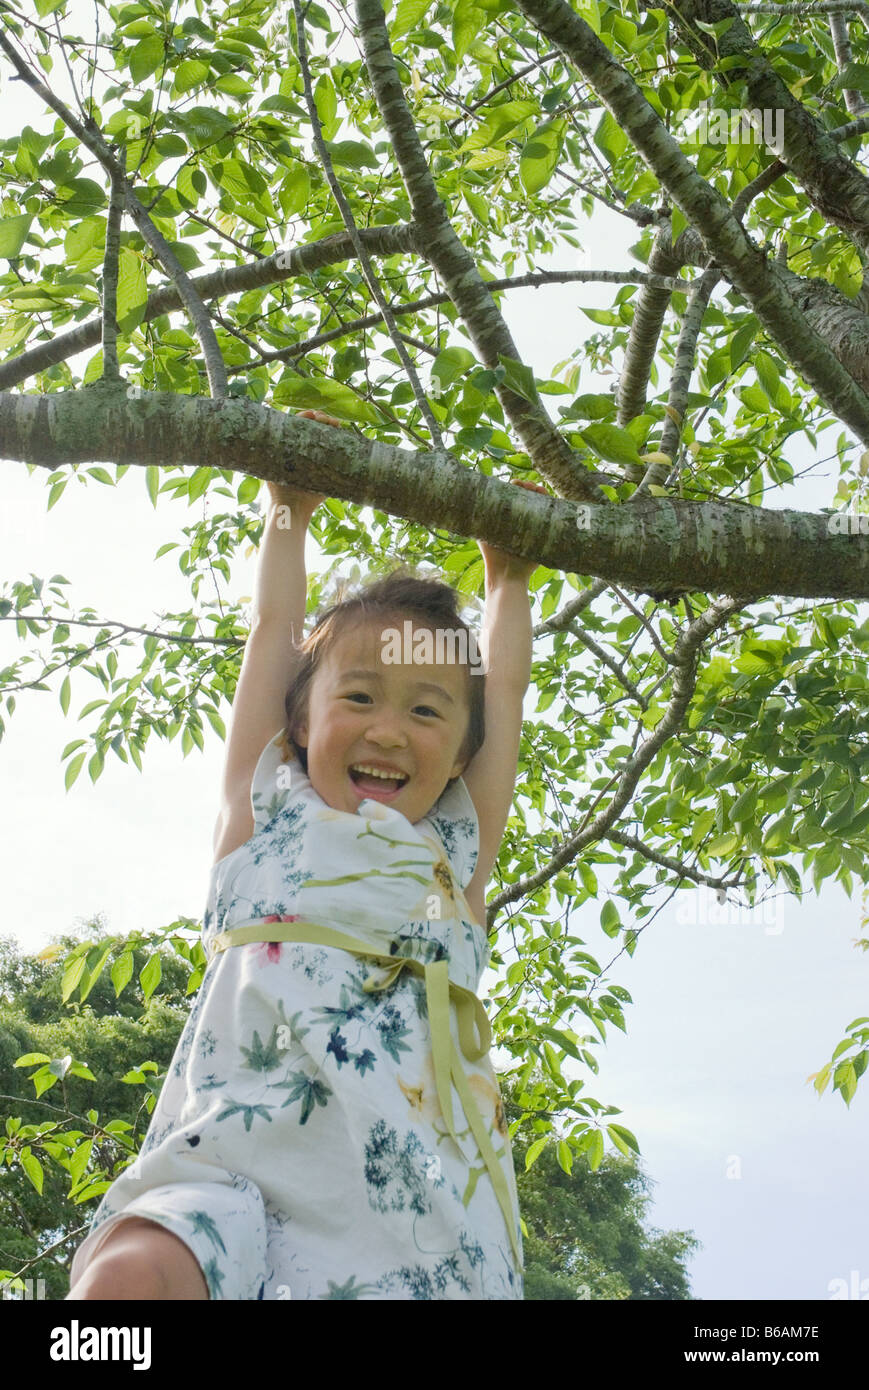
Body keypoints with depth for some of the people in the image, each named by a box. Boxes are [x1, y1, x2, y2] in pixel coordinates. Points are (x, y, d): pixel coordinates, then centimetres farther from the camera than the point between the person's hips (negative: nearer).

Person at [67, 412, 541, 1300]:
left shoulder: (458, 855, 22)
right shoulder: (266, 817, 18)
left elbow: (505, 687, 30)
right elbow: (277, 628, 25)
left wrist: (507, 580, 43)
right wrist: (289, 510, 37)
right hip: (230, 1172, -1)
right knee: (130, 1276, -31)